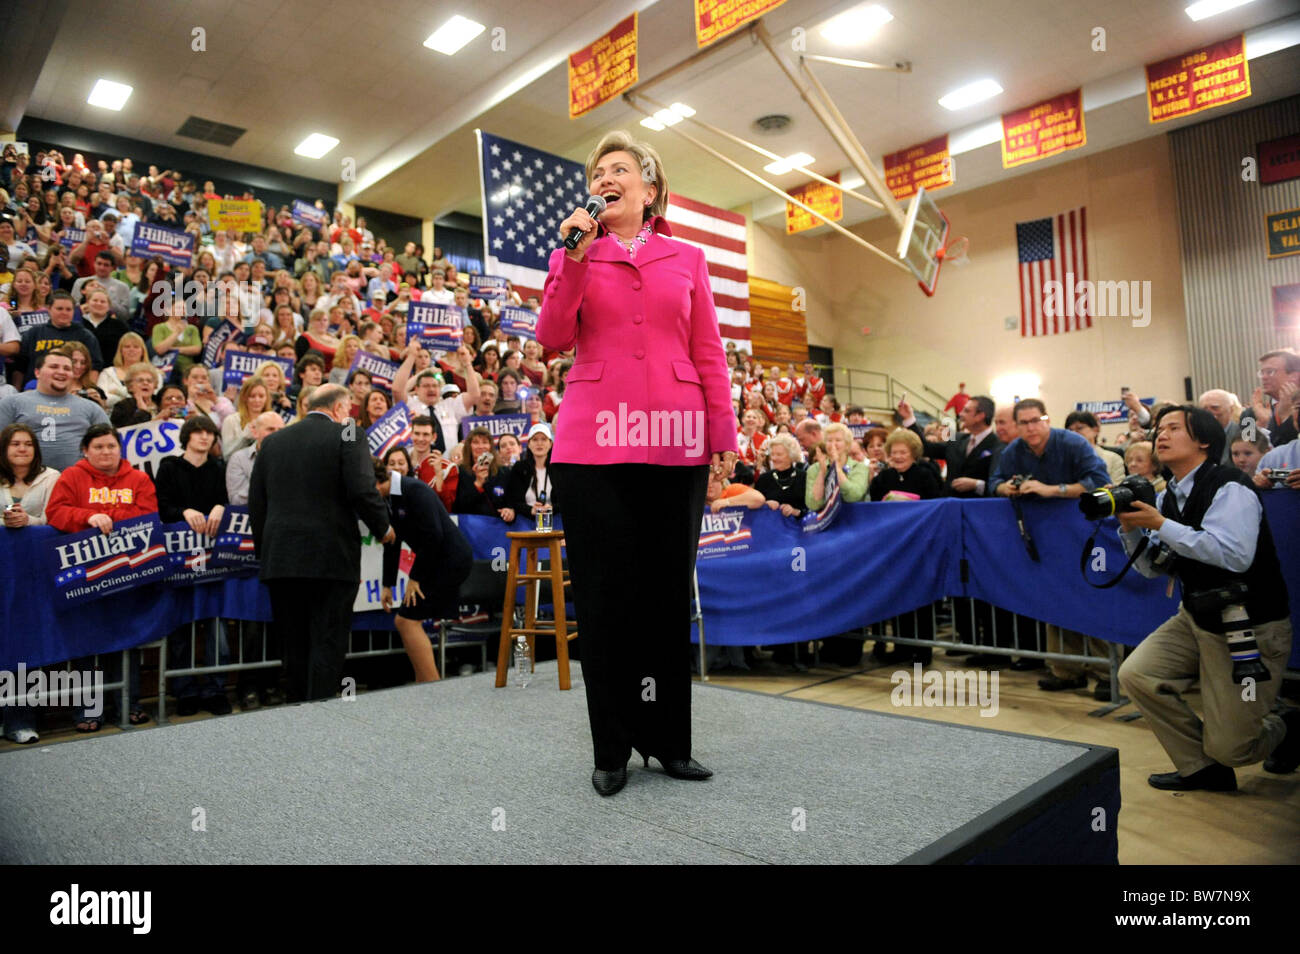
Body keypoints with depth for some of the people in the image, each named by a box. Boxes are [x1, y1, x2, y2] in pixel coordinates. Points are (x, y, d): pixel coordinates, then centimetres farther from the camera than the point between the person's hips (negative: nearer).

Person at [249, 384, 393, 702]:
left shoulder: (272, 441, 14)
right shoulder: (347, 437, -3)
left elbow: (256, 502, 13)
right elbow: (363, 491, -14)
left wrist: (264, 550, 19)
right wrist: (383, 528, 2)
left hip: (280, 559, 5)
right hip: (331, 558, -5)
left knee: (295, 645, 14)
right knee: (327, 643, 1)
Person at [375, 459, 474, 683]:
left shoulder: (414, 490, -19)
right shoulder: (389, 499, 9)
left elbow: (433, 536, -23)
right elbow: (392, 543, 15)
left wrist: (415, 578, -16)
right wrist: (387, 585, 13)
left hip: (451, 559, -9)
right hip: (438, 561, 9)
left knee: (407, 620, -10)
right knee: (405, 622, 11)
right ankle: (423, 684, 19)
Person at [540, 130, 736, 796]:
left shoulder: (687, 259, 16)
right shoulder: (574, 256, 15)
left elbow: (708, 354, 10)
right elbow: (552, 339, 1)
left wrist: (723, 434, 3)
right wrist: (575, 257, -6)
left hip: (674, 441, 1)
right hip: (592, 440, 0)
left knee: (670, 589, 5)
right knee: (603, 592, 2)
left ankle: (670, 739, 20)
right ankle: (612, 748, 16)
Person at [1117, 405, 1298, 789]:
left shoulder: (1230, 489, -18)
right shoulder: (1168, 497, 4)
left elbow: (1233, 554, -34)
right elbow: (1151, 568, 8)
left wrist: (1160, 524, -29)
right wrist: (1131, 527, -9)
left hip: (1250, 627, -7)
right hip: (1196, 617, 7)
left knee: (1230, 747, -4)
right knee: (1136, 675, -10)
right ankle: (1201, 768, 9)